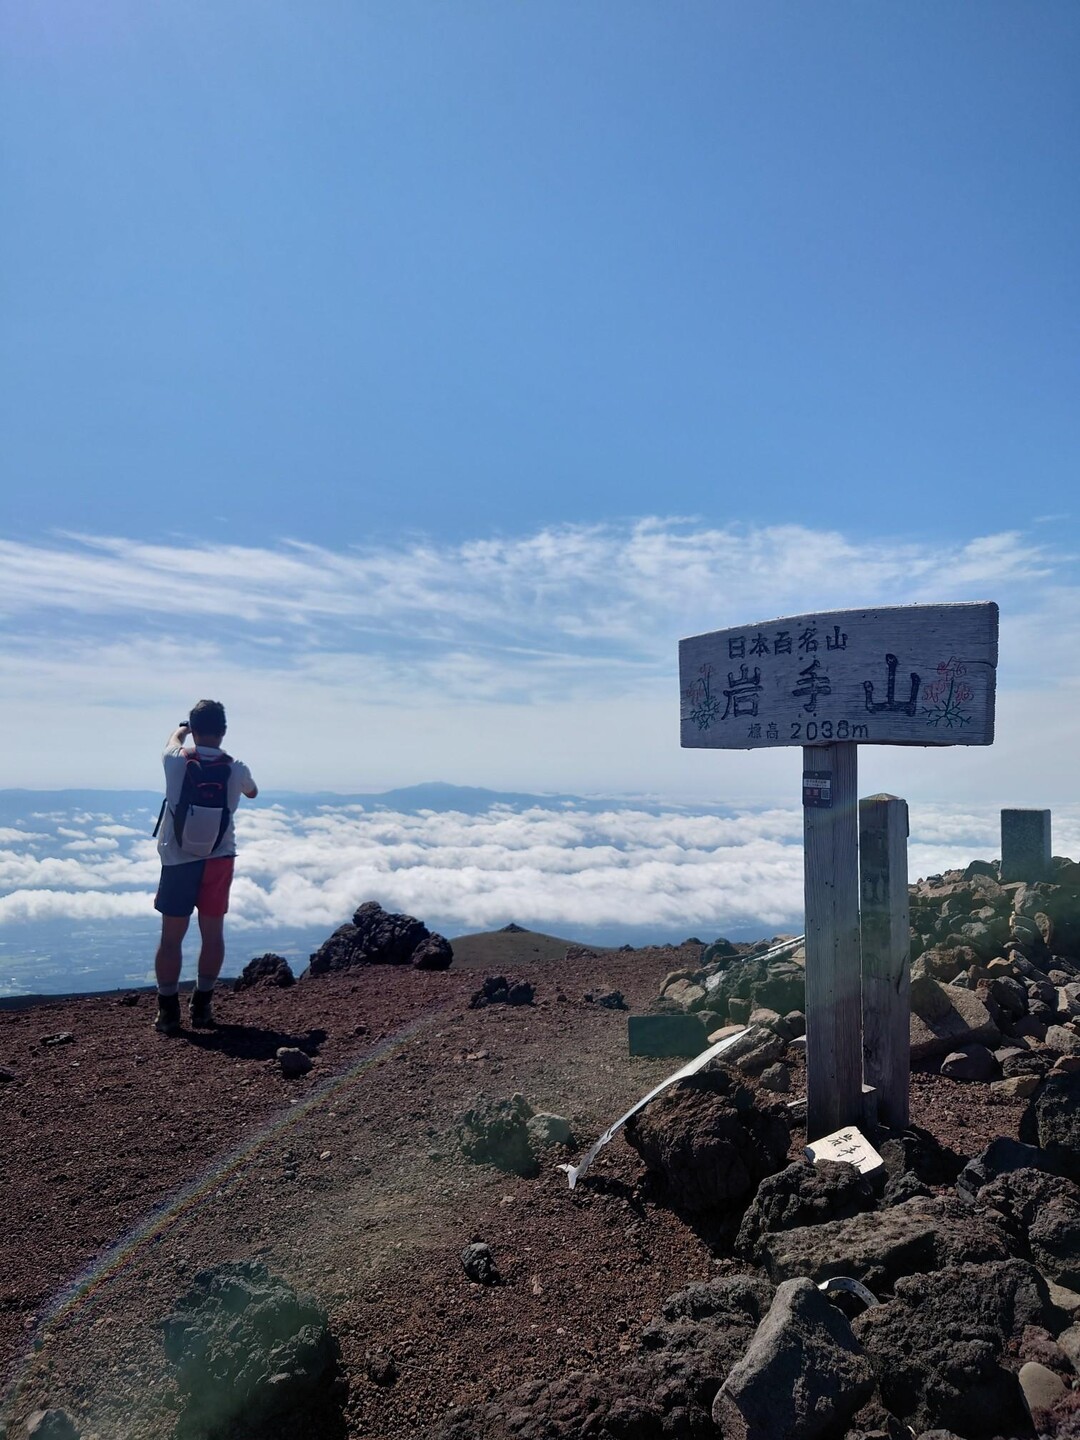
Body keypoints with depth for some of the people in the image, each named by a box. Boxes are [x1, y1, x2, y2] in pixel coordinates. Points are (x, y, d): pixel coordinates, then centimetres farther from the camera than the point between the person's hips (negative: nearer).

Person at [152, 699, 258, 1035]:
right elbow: (252, 792, 18)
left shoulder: (176, 762, -8)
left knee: (171, 937, 6)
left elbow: (175, 738, 18)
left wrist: (183, 728, 40)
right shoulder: (236, 769, -6)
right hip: (219, 859, 1)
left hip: (178, 859, -1)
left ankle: (168, 1011, 7)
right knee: (212, 934, 11)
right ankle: (201, 1006, 17)